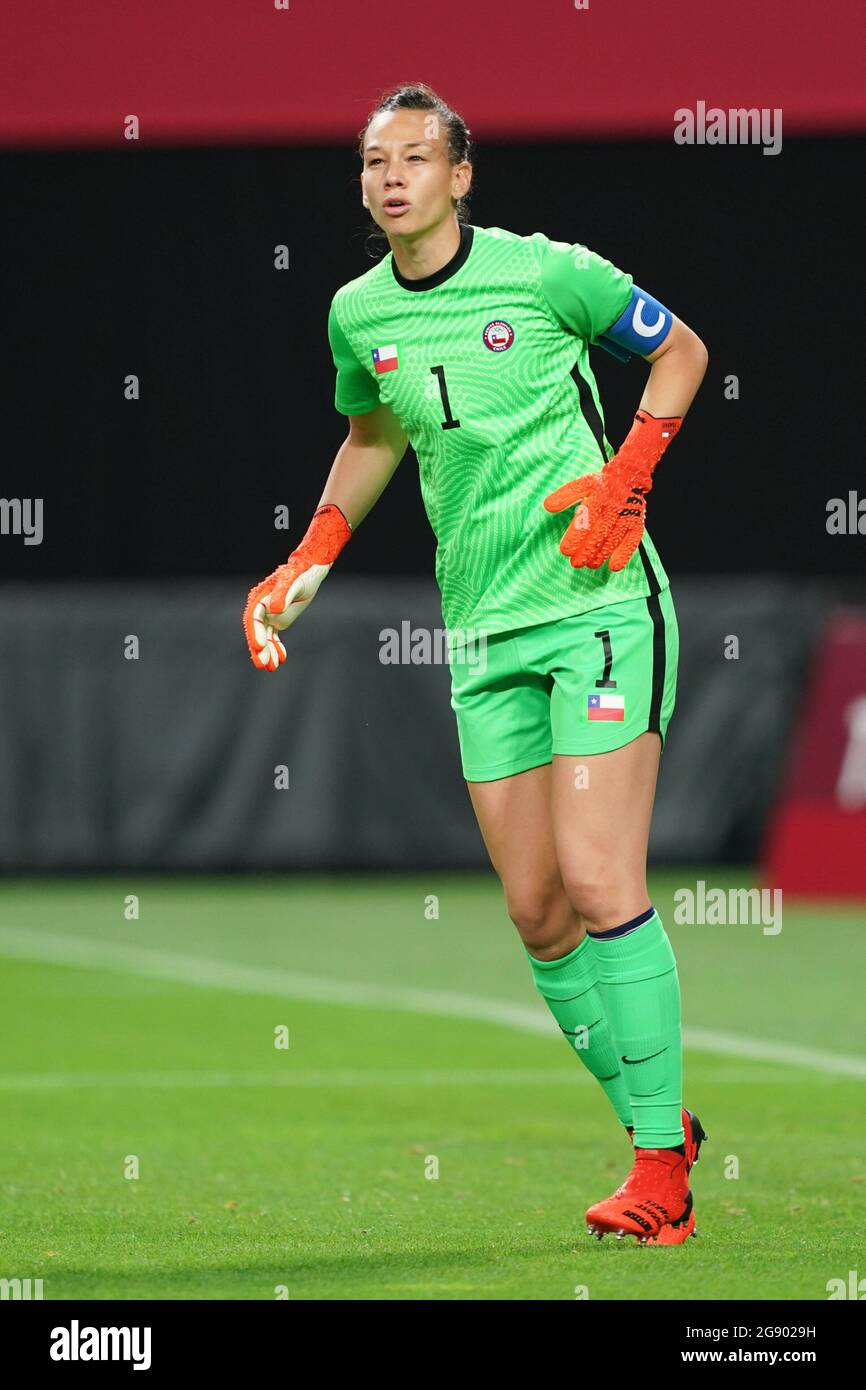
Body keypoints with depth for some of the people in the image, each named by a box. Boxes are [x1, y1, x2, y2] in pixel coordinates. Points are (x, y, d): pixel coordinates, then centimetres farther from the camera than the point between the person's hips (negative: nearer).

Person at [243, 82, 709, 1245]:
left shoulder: (546, 272, -8)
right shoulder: (357, 312, 7)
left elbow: (681, 348, 6)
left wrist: (627, 474, -7)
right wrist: (309, 562, 18)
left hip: (600, 606, -5)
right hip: (483, 634, 5)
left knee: (599, 886, -15)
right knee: (536, 913, 1)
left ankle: (661, 1166, -9)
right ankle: (661, 1128, 15)